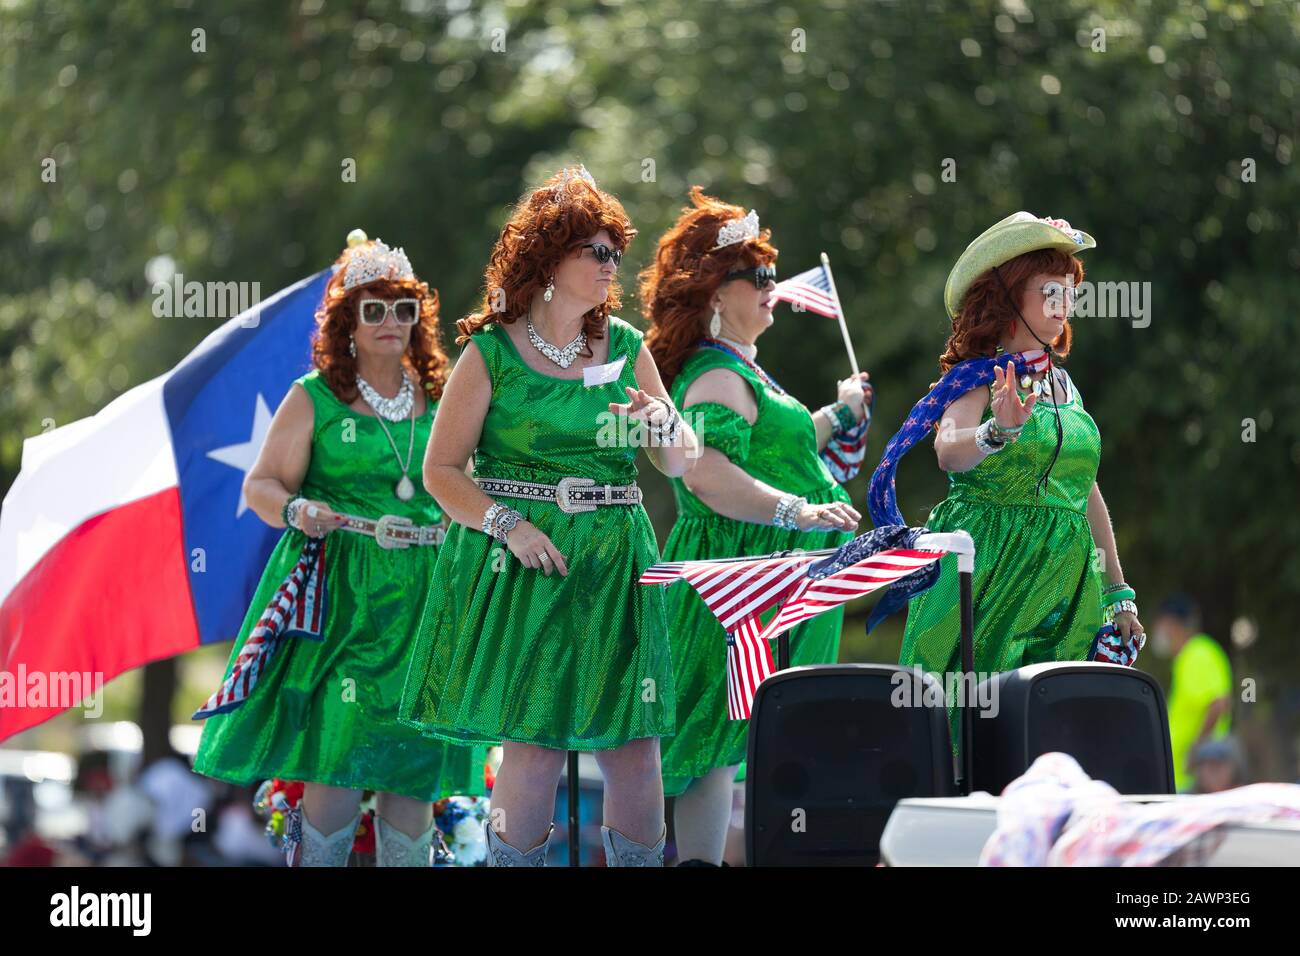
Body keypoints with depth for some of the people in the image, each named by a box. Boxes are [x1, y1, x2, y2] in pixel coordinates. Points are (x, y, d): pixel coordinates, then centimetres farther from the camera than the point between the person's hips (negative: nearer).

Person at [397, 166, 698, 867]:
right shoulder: (491, 352, 0)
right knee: (535, 743, -9)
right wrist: (508, 525, -16)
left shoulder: (625, 347, 12)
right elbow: (440, 470, -2)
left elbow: (678, 464, 16)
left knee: (634, 745, -3)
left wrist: (663, 424, -6)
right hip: (520, 565, -4)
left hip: (613, 565, 4)